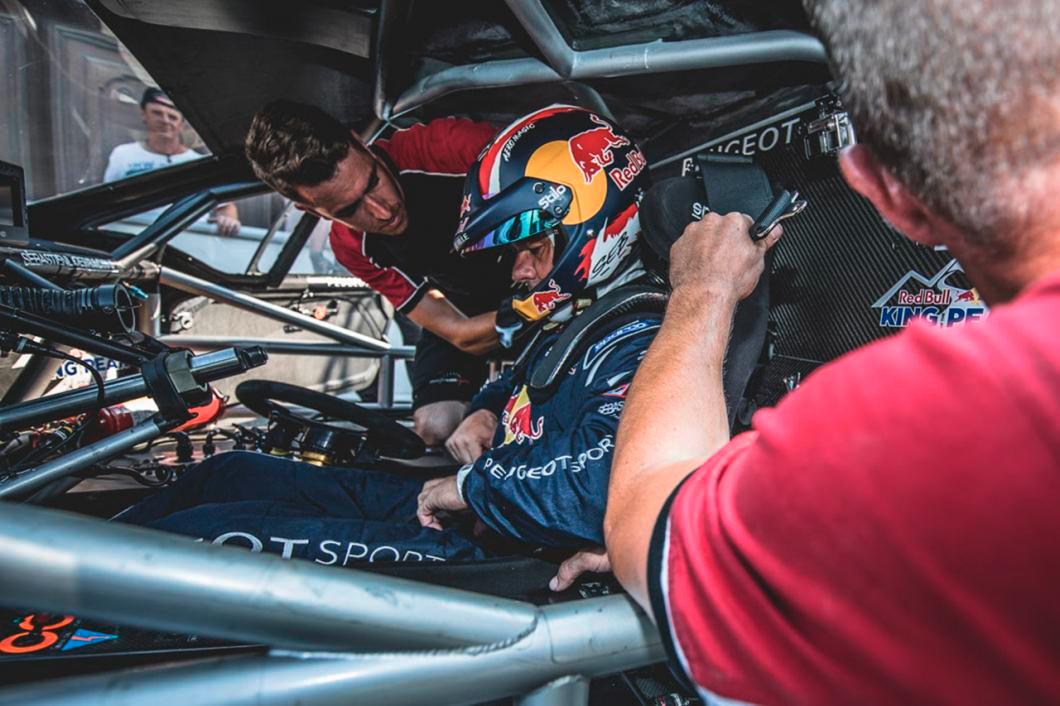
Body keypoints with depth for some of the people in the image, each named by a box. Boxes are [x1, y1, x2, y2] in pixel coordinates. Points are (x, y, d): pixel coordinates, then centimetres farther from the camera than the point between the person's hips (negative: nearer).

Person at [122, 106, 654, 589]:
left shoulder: (635, 345, -21)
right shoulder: (569, 323, 11)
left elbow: (598, 491, -38)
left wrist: (471, 484, -22)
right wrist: (485, 411, 8)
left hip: (480, 552, -10)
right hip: (456, 506, 10)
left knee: (200, 535, -14)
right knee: (229, 473, 16)